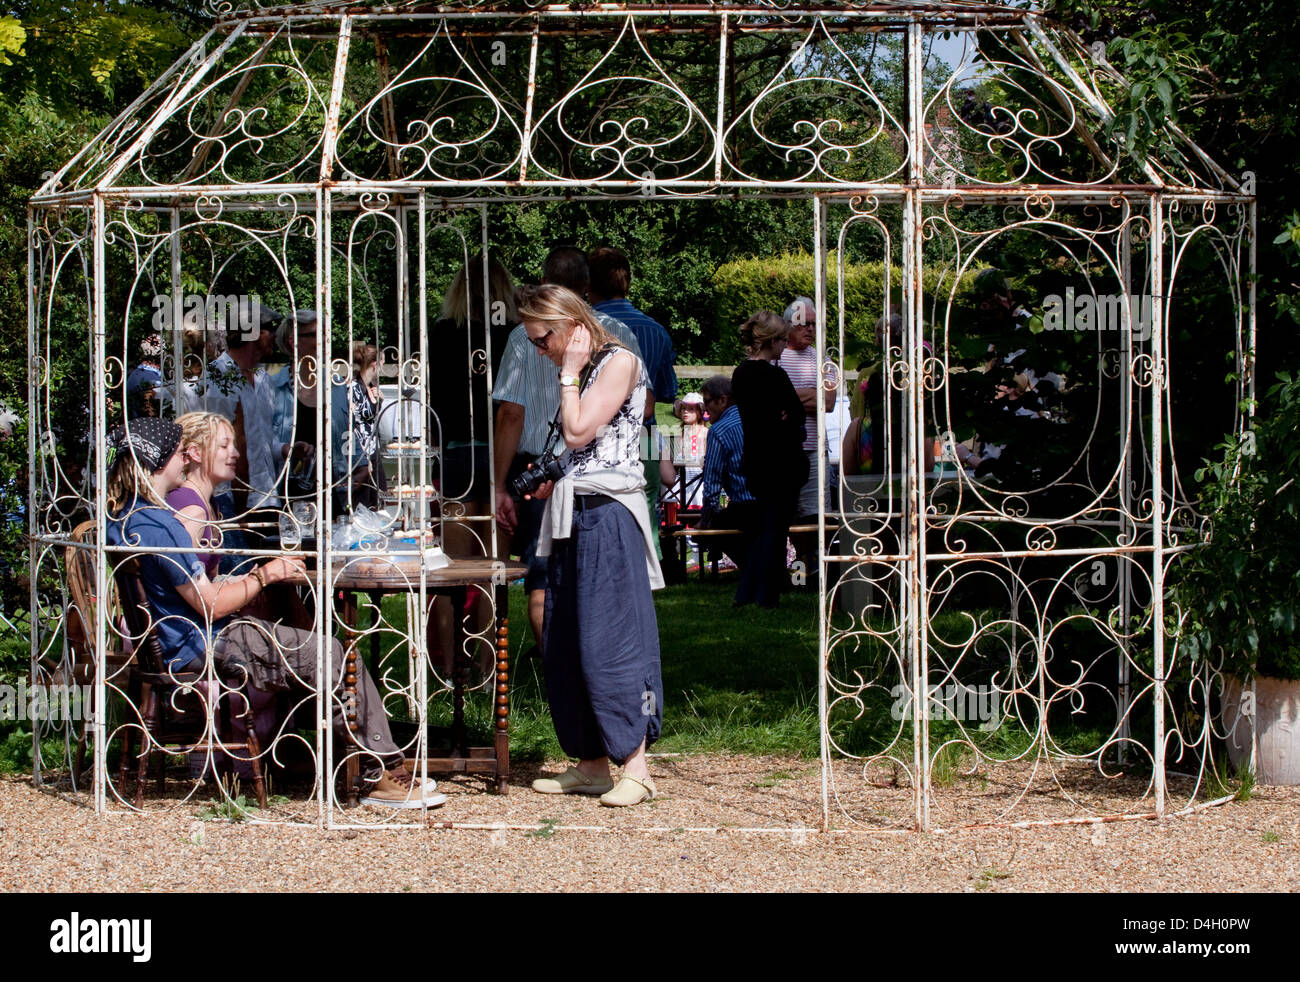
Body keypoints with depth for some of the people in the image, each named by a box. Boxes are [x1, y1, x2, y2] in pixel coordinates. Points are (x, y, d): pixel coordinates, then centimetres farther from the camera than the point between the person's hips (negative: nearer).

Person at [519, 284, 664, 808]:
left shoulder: (619, 362, -8)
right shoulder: (581, 373, 17)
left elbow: (579, 432, -15)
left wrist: (569, 373, -7)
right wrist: (552, 485, 8)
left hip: (609, 516, -9)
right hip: (571, 518, 9)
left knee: (611, 638, -11)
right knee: (566, 645, 8)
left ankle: (635, 768, -10)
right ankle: (590, 764, 13)